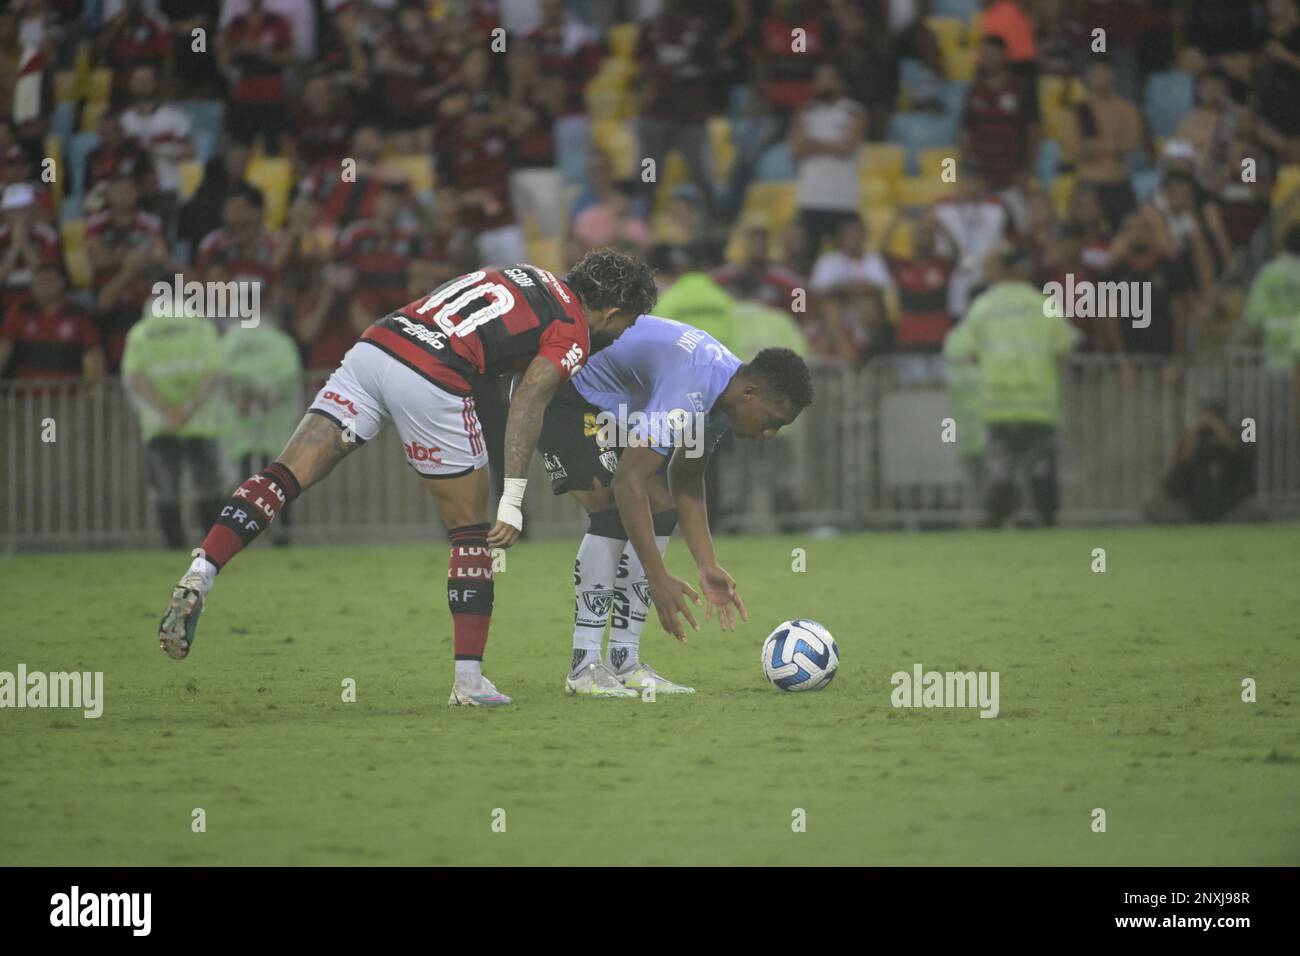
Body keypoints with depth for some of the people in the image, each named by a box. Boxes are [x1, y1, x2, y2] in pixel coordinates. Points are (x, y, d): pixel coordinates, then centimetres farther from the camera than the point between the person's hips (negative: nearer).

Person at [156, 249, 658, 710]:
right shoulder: (574, 334, 7)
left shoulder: (523, 274, 29)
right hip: (432, 381, -6)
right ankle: (469, 680, 12)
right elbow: (527, 403, -6)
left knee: (285, 474, 0)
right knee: (471, 529, 10)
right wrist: (513, 499, -10)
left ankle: (198, 577, -19)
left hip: (374, 345, 6)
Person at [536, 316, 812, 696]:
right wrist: (659, 579, -39)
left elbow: (686, 481, 9)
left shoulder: (727, 390, -2)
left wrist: (707, 567, 2)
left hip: (609, 406, 10)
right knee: (613, 511, -22)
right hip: (564, 399, -10)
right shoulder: (689, 393, -34)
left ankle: (624, 662, 3)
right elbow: (628, 480, -38)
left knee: (659, 510, 3)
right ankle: (584, 667, -20)